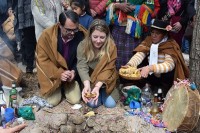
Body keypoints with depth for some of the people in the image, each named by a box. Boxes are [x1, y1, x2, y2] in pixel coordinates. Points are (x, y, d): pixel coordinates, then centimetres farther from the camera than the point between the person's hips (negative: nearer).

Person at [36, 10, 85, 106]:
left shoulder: (81, 35, -17)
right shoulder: (47, 35, -22)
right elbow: (42, 60, -16)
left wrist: (74, 71, -19)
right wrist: (59, 73, -25)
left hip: (70, 73, 2)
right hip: (52, 75, -2)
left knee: (75, 100, -6)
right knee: (53, 101, -11)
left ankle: (64, 87, 26)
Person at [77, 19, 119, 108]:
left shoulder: (111, 47, -20)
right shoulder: (83, 46, -18)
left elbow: (107, 69, -22)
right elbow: (82, 67, -25)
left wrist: (97, 87, -37)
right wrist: (87, 86, -42)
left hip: (106, 80, 0)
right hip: (90, 80, 0)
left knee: (110, 104, -13)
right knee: (93, 103, -16)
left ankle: (103, 92, 18)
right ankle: (95, 91, 16)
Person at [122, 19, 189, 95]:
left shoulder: (171, 45, -19)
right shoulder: (149, 40, -4)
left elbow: (169, 64, -35)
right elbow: (140, 54, -19)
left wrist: (150, 68, -50)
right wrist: (129, 65, -40)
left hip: (166, 80, -4)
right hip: (152, 76, 5)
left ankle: (166, 94, -12)